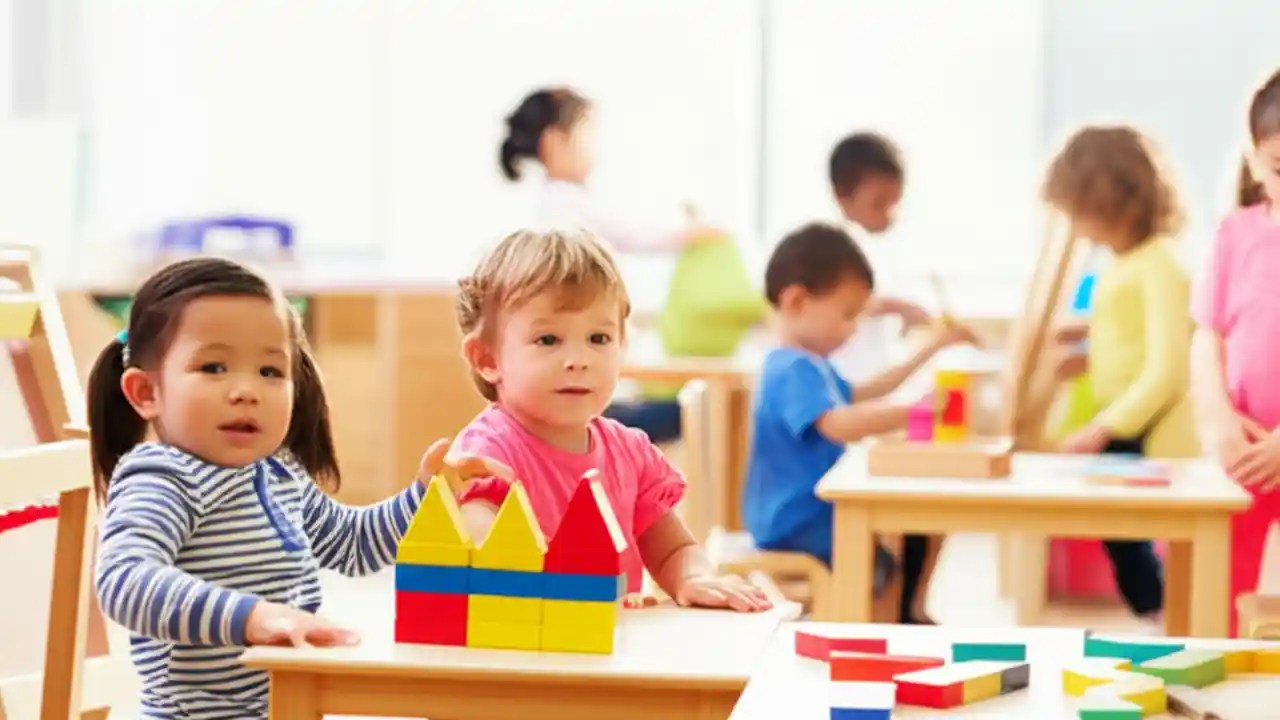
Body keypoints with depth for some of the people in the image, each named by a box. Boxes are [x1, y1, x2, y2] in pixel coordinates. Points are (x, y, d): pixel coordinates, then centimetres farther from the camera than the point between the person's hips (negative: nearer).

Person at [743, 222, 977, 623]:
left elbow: (858, 395, 32)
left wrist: (929, 350, 29)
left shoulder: (812, 365, 14)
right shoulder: (793, 371, -22)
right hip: (799, 529, -11)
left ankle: (907, 617, 23)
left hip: (816, 512, 11)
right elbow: (838, 423, -40)